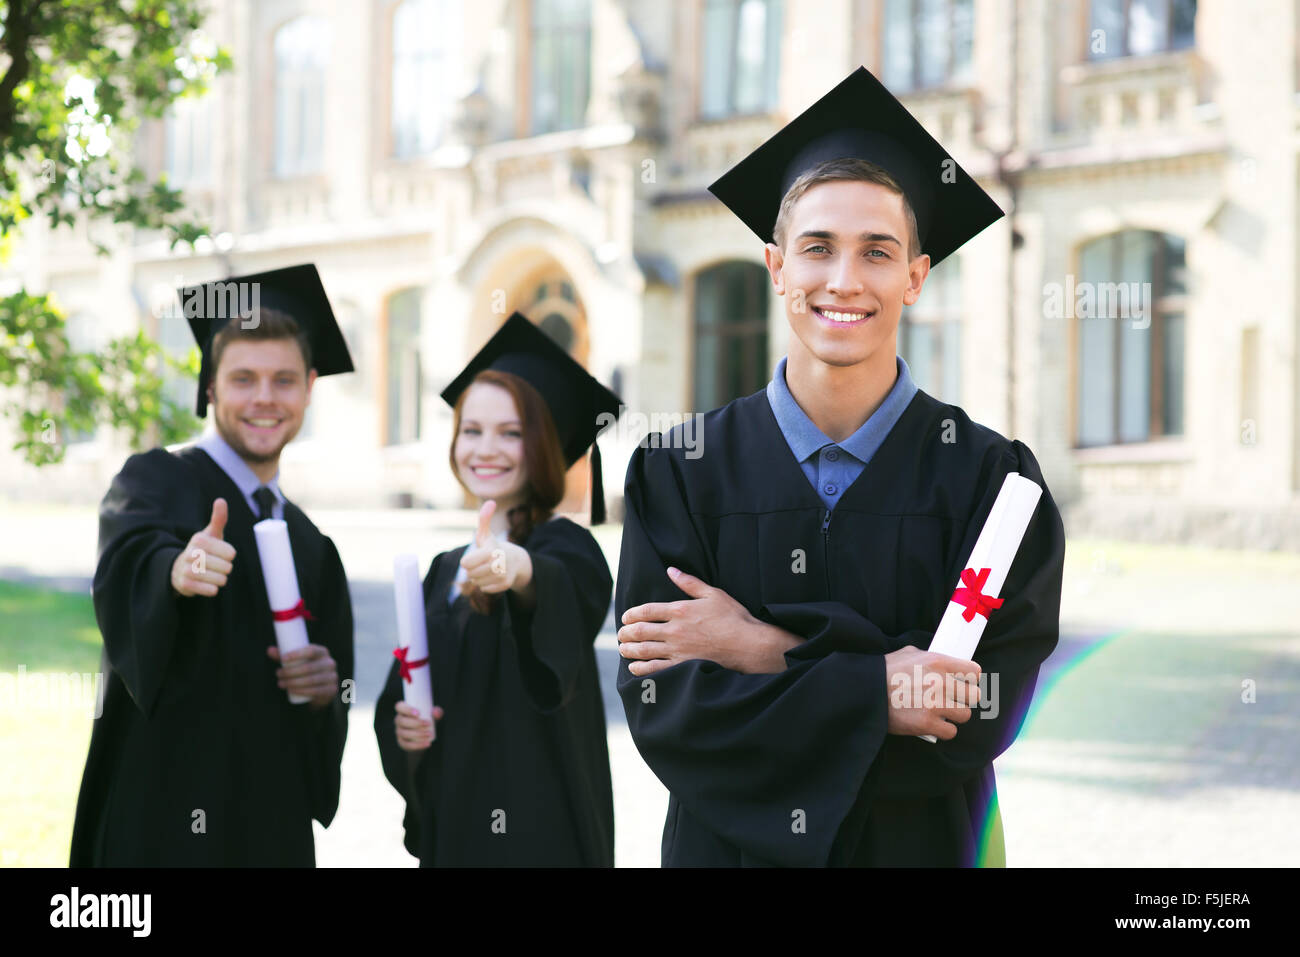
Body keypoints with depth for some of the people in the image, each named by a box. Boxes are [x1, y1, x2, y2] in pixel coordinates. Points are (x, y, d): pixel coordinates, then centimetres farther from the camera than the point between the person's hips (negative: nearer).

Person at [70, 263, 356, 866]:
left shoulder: (310, 545, 14)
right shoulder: (155, 482, -4)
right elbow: (125, 572, -26)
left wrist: (324, 688, -5)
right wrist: (175, 573, -48)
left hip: (276, 831, 6)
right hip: (163, 829, -6)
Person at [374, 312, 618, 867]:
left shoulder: (566, 550, -11)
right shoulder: (447, 571, 9)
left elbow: (569, 589, -36)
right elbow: (398, 693, 16)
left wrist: (519, 571, -57)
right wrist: (399, 722, -7)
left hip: (539, 835, -6)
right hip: (448, 828, 6)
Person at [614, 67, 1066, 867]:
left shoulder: (988, 475, -9)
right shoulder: (682, 468, -7)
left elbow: (988, 708, -17)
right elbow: (659, 705, -14)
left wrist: (768, 650, -20)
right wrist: (867, 695, -25)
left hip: (925, 842, 0)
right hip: (725, 845, 1)